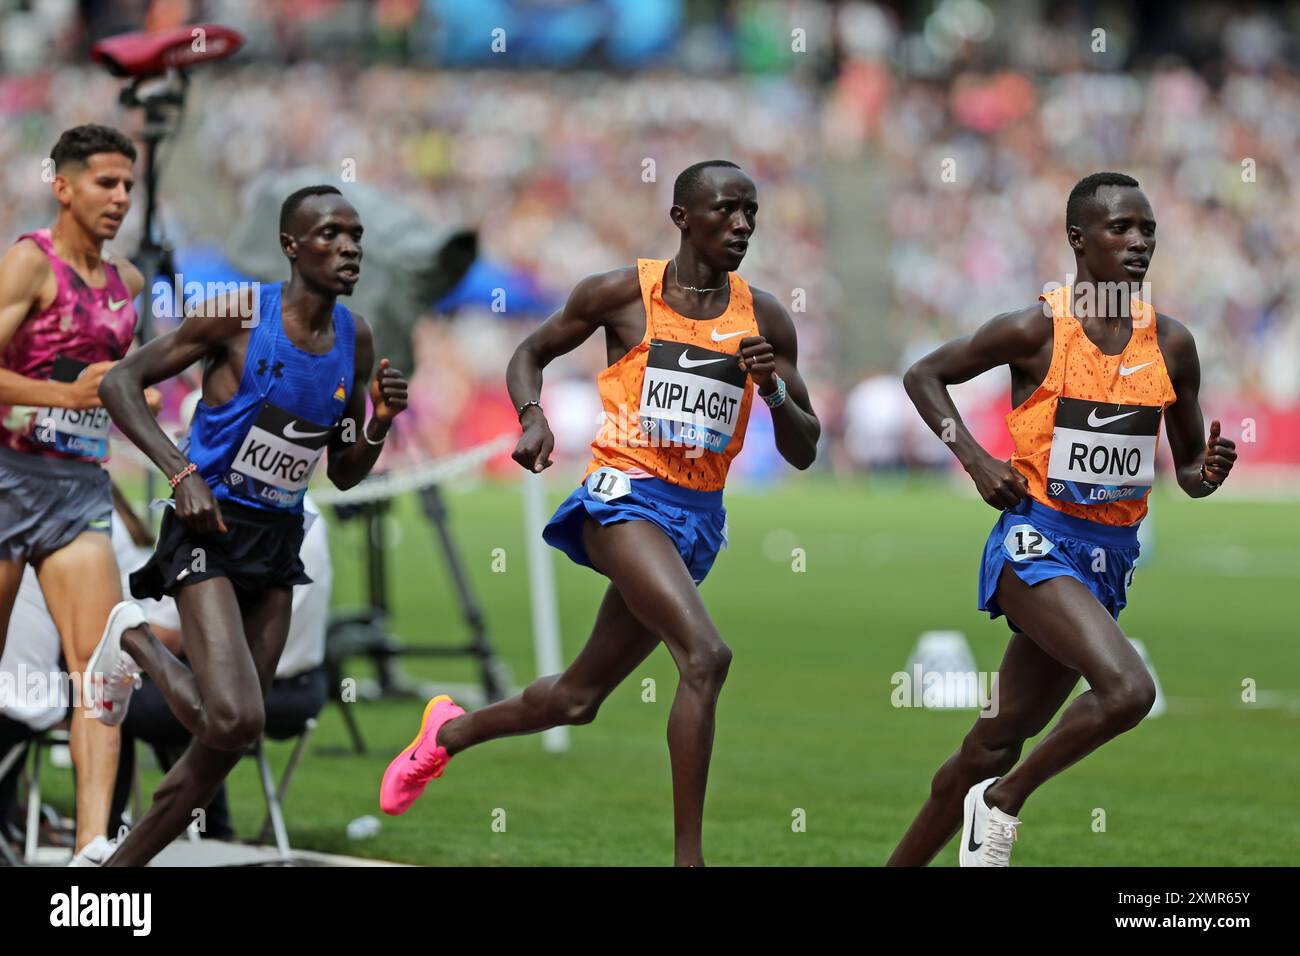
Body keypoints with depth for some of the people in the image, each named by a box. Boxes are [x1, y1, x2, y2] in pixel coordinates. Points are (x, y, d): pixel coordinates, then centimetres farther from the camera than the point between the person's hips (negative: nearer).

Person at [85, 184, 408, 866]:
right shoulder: (240, 315, -12)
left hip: (277, 544, 6)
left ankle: (121, 865, 21)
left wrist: (379, 423, -6)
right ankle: (135, 641, 6)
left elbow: (344, 475, 14)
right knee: (234, 722, -22)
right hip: (211, 529, -6)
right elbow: (119, 383, -9)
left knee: (227, 743, 5)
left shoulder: (354, 340, 6)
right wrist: (181, 473, -19)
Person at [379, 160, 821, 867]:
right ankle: (688, 856, -25)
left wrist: (773, 389, -12)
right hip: (625, 493, -5)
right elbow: (531, 352, 13)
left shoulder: (764, 320, 5)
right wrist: (532, 417, -7)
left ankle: (451, 731, 44)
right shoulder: (622, 295, -3)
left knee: (577, 698, 15)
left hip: (700, 517, 5)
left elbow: (803, 452, 7)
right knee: (705, 654, -28)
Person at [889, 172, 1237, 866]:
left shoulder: (1171, 345, 5)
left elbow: (1187, 470, 15)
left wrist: (1208, 472, -9)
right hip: (1037, 541, -5)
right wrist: (977, 462, -9)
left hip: (1112, 554, 6)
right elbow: (924, 376, 3)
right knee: (1128, 689, -27)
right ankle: (1002, 802, -6)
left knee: (997, 743, 9)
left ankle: (900, 868, 21)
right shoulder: (1036, 332, -9)